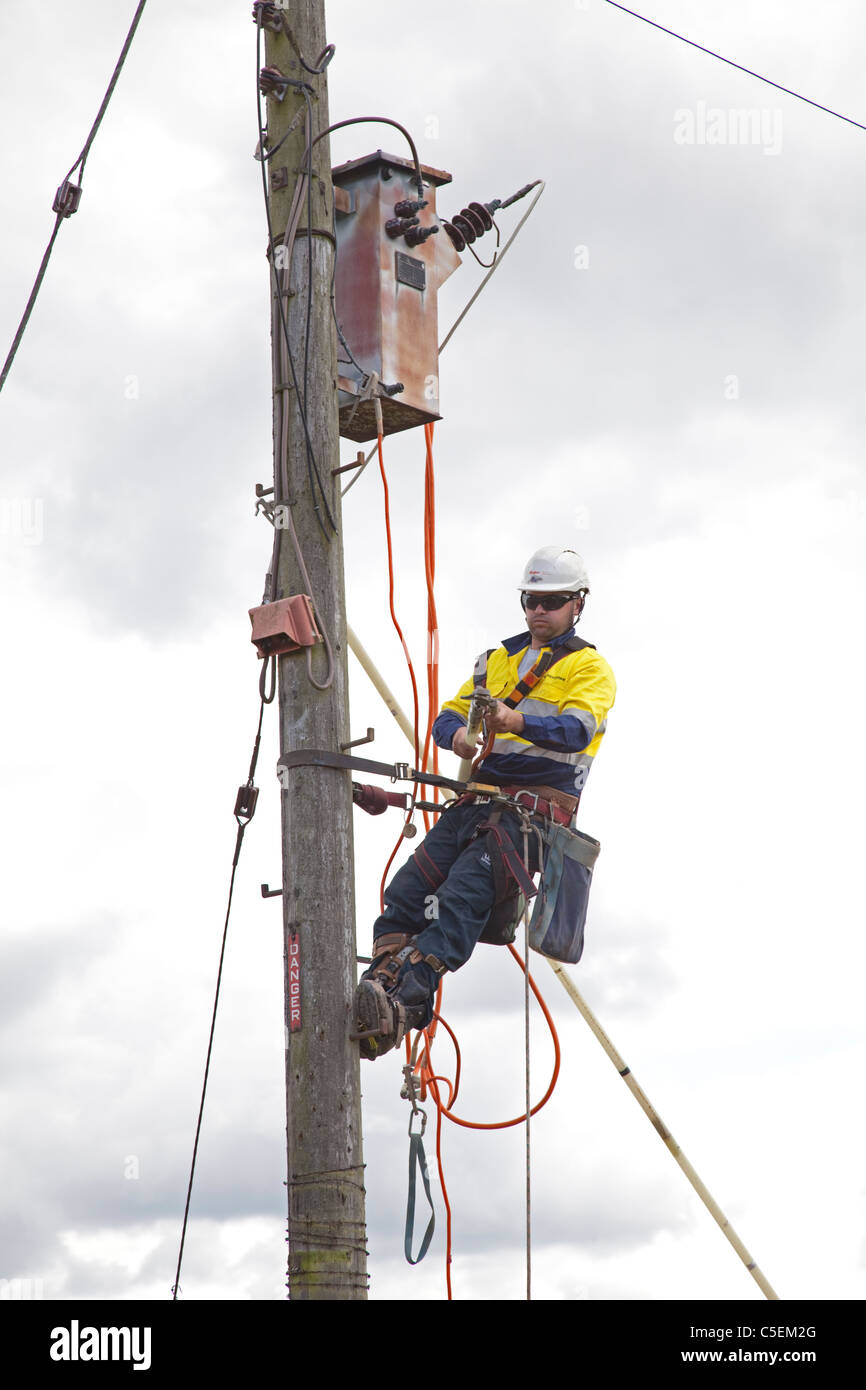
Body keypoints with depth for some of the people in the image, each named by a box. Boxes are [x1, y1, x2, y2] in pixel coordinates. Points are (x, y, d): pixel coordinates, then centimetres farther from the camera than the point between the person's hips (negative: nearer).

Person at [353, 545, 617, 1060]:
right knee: (407, 889, -17)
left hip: (539, 805, -6)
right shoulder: (497, 660, 27)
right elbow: (449, 714, 21)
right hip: (479, 799, 6)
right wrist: (458, 734, -7)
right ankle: (377, 988, -26)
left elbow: (577, 729, -12)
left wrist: (516, 721, -32)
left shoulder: (589, 667, 7)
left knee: (463, 892, -29)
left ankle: (405, 1001, -43)